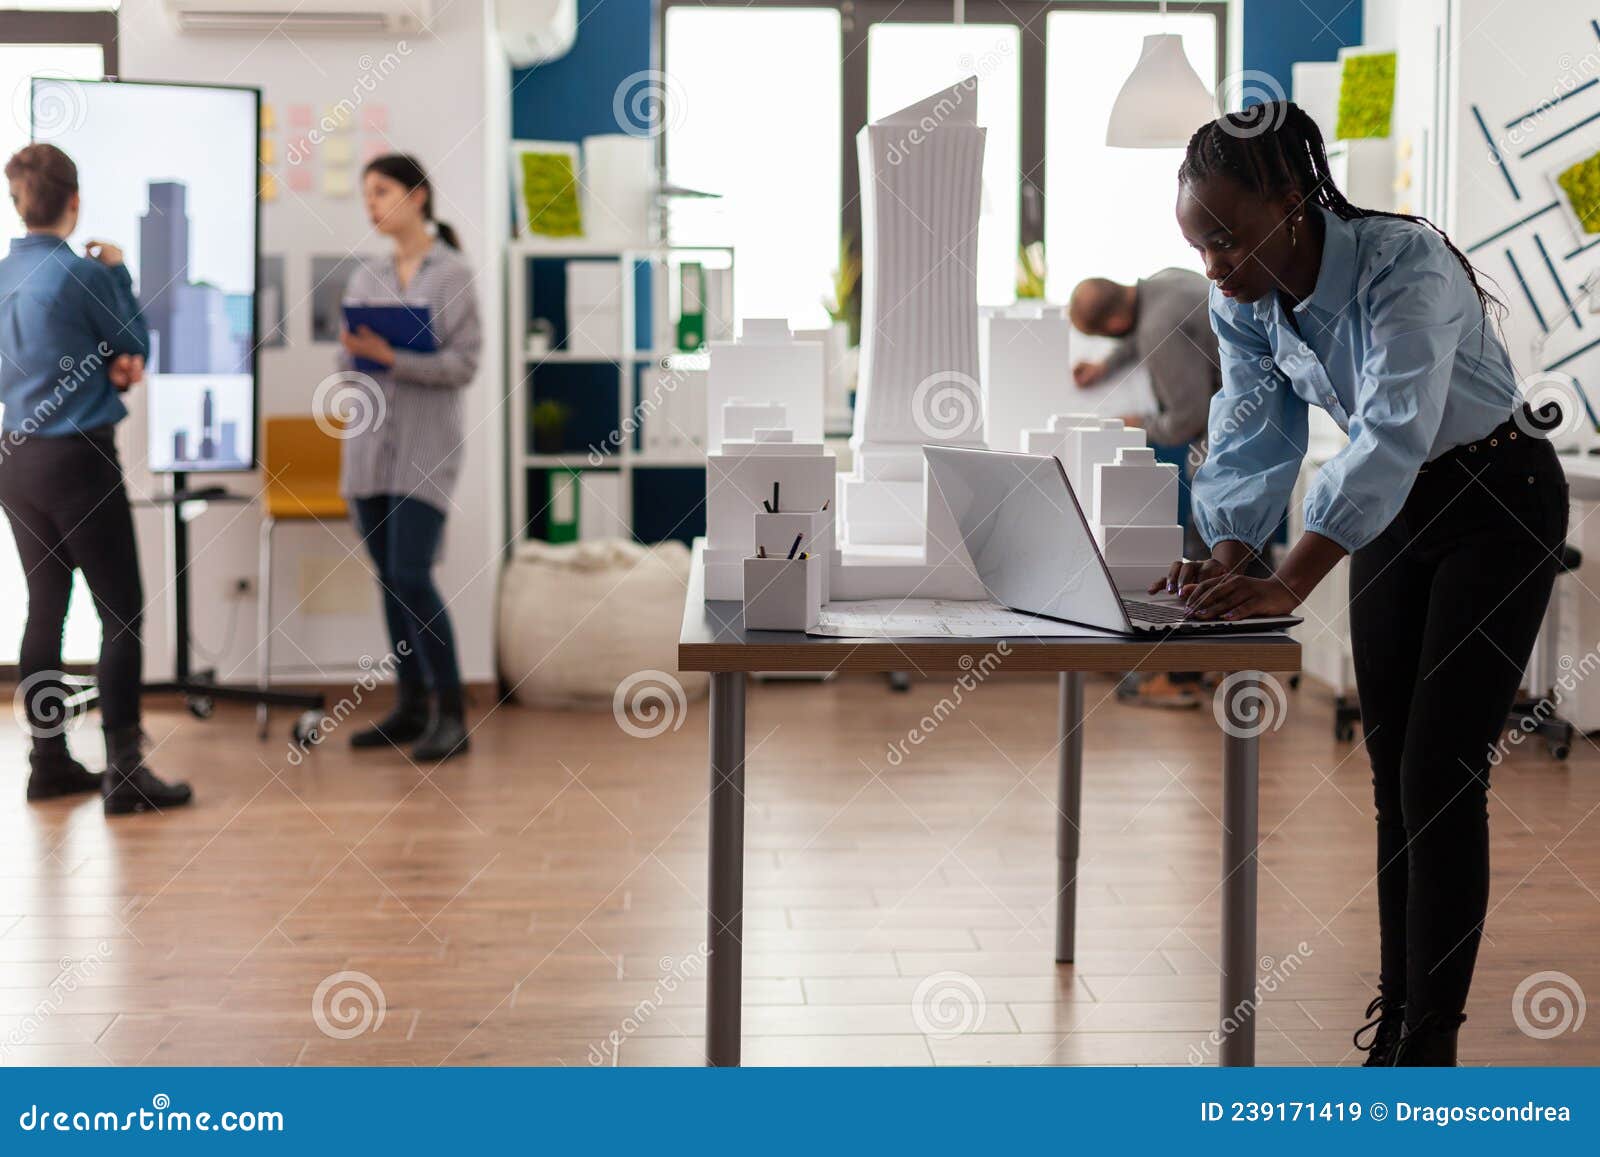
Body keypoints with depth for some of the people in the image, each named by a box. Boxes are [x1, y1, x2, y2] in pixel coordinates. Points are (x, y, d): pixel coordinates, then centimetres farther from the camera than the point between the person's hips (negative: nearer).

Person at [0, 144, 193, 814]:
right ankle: (124, 774, -4)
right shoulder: (81, 274, -15)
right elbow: (137, 346, 0)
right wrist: (118, 273, 10)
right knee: (121, 613, -2)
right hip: (79, 457, -7)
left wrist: (110, 364, 1)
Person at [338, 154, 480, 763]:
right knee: (389, 579, 7)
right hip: (369, 440, 6)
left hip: (425, 444, -6)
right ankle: (411, 704, 15)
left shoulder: (453, 273, -3)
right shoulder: (365, 278, 13)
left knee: (411, 576, -13)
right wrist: (353, 351, -6)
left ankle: (451, 713, -5)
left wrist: (392, 357, -17)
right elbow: (350, 363, 15)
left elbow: (463, 365, -8)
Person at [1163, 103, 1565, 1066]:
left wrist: (1290, 583, -49)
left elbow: (1392, 433, -42)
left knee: (1440, 775, -12)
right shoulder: (1244, 306, -10)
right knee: (1393, 769, 8)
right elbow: (1252, 438, -9)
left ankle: (1430, 1042, -6)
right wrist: (1230, 560, -27)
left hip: (1499, 500, -7)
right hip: (1391, 511, 7)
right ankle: (1398, 1015, 17)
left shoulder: (1405, 265, -32)